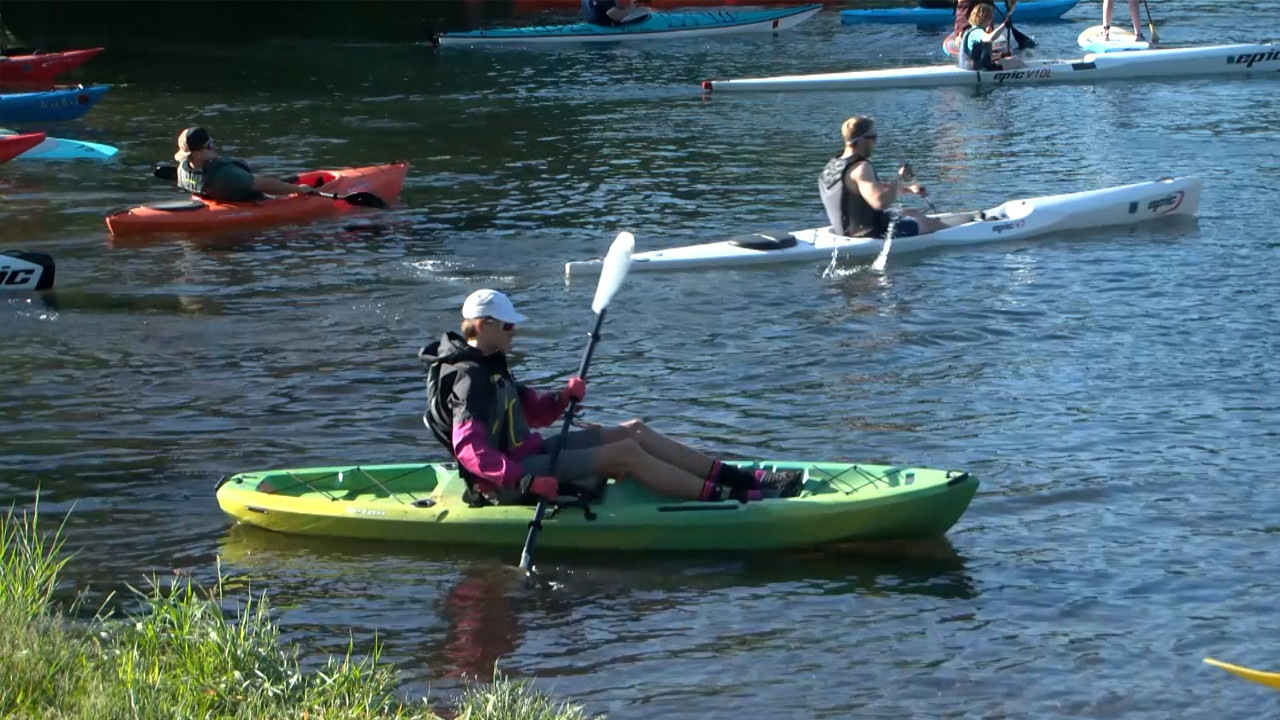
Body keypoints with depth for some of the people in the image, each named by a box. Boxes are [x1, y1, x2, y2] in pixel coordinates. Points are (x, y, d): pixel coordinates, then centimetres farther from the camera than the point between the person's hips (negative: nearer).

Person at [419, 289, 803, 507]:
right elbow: (470, 449, -32)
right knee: (625, 454, -16)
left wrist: (563, 398, 0)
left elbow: (532, 410, 22)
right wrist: (525, 480, -40)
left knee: (633, 431, 6)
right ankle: (728, 498, -14)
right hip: (508, 483, -11)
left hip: (525, 454, 11)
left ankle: (736, 478, 3)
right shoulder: (469, 379, -21)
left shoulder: (488, 366, 14)